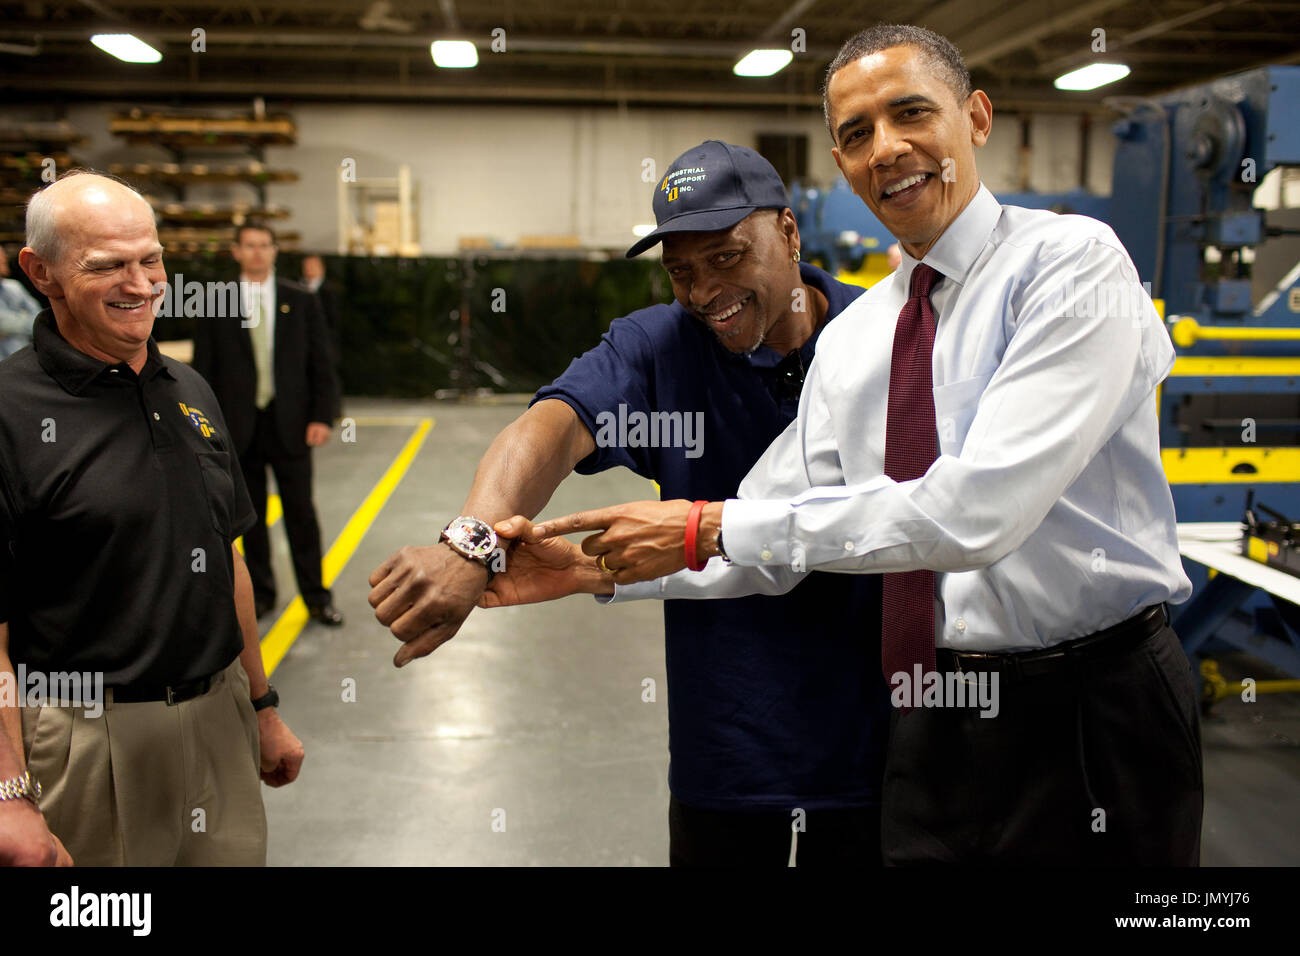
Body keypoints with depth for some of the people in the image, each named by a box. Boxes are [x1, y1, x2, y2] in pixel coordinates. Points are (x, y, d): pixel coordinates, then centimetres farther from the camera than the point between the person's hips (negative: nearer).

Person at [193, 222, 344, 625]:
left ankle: (316, 596, 12)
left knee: (301, 513, 3)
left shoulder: (301, 301, 4)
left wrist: (323, 416, -7)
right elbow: (204, 368, 3)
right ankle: (260, 592, 23)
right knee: (251, 515, 10)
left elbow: (322, 363, 2)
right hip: (238, 426, 1)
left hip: (290, 424, 0)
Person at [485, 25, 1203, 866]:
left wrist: (712, 528, -22)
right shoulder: (849, 339, 7)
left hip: (1094, 712, -5)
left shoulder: (1073, 261, -14)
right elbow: (773, 545, 10)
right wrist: (591, 568, -2)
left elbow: (977, 508, -27)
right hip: (931, 718, 5)